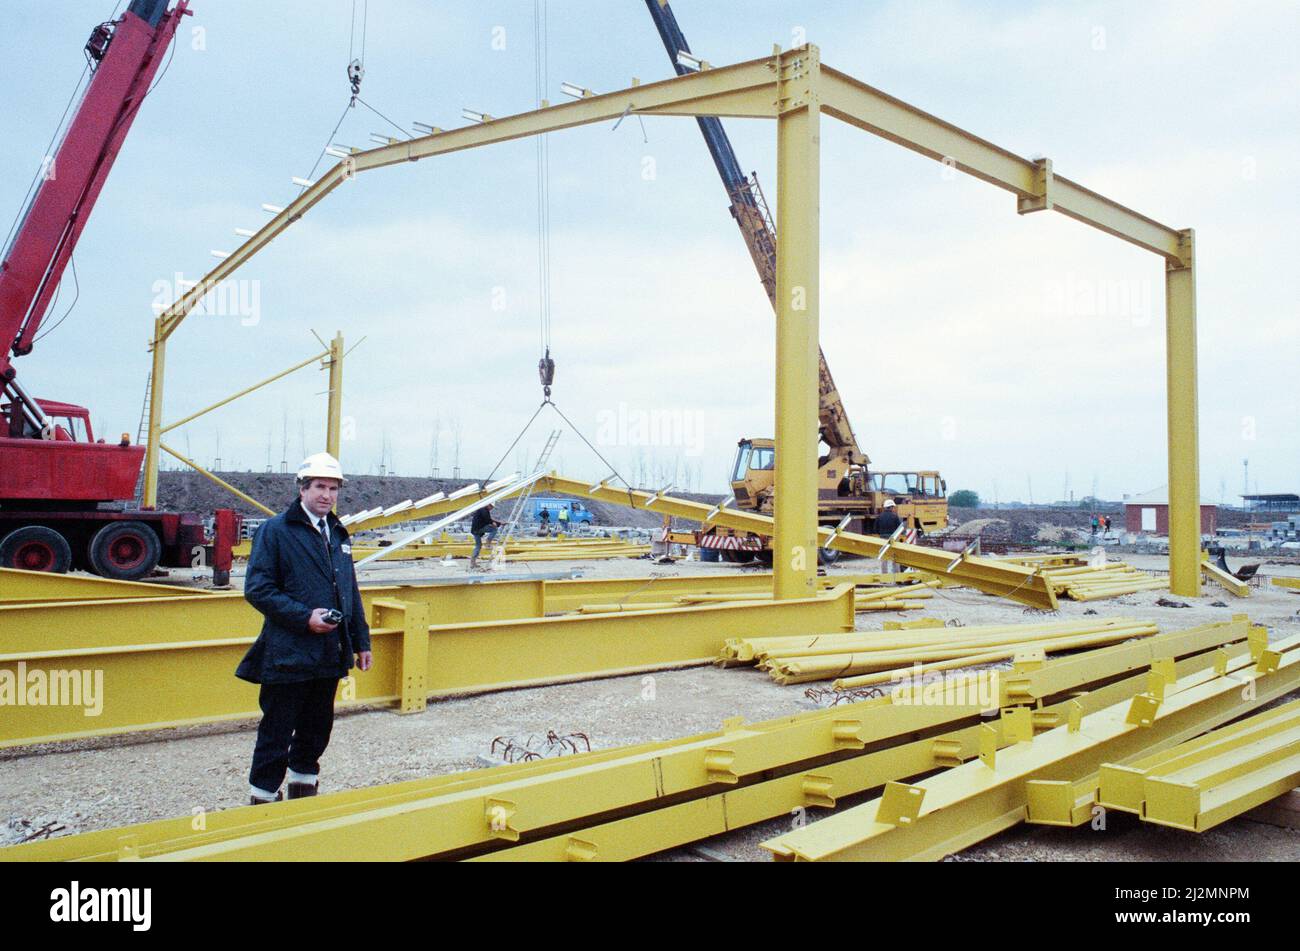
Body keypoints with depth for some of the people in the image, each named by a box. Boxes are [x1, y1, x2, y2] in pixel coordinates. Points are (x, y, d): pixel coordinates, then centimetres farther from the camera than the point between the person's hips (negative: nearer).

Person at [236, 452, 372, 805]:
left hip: (329, 655, 6)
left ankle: (303, 788, 34)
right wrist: (304, 617, -20)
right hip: (288, 654, -6)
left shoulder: (338, 534, 14)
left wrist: (361, 641, 16)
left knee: (317, 729, 17)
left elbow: (351, 591, 19)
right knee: (277, 732, 4)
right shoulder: (275, 530, -8)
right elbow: (257, 589, -13)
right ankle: (263, 797, 19)